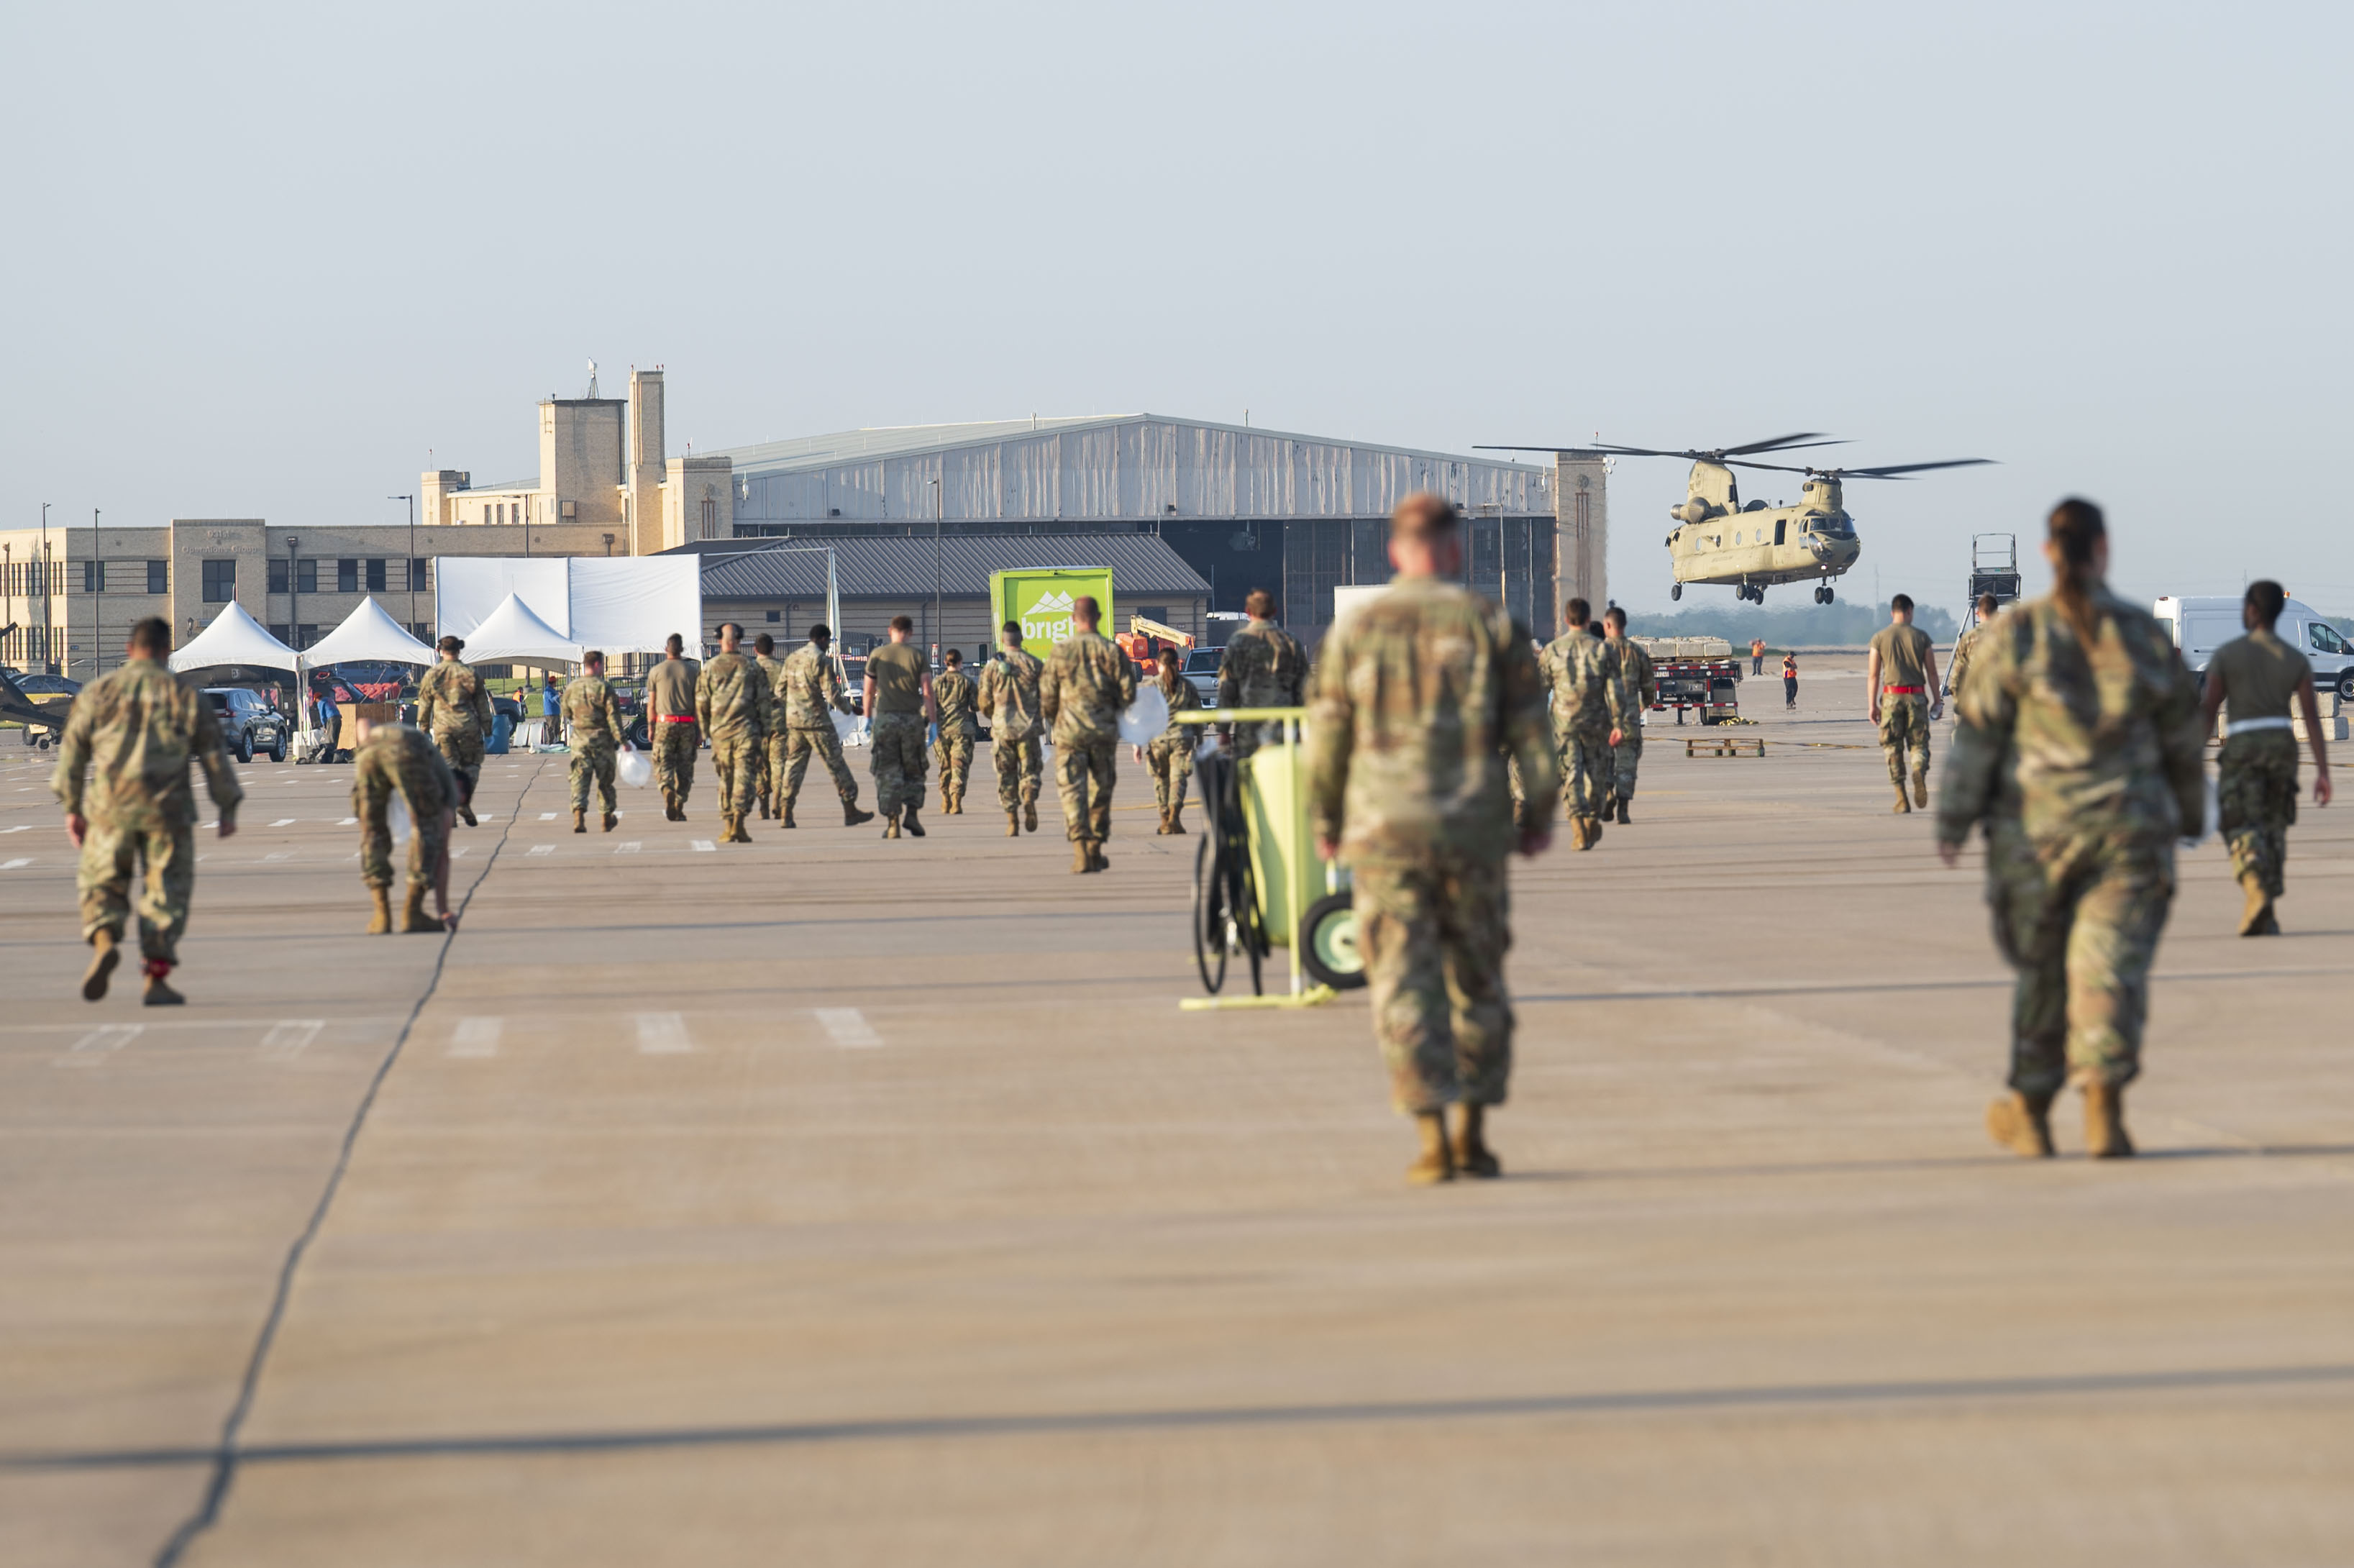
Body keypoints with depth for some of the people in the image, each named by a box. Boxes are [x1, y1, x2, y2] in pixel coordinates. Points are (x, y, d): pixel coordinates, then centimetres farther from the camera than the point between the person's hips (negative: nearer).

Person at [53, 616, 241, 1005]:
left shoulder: (99, 691, 4)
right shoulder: (187, 694, 2)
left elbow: (72, 752, 6)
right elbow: (214, 755, 2)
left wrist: (72, 808, 14)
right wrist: (228, 809, 8)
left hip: (111, 808, 1)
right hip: (168, 811, -1)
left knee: (102, 884, 13)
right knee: (166, 893, 6)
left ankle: (104, 942, -15)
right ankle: (156, 980, 1)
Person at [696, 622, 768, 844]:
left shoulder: (708, 669, 2)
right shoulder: (752, 668, 2)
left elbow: (701, 703, 4)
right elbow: (763, 701, 3)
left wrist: (706, 732, 13)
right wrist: (764, 732, 10)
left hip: (720, 732, 1)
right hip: (747, 731, -1)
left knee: (725, 780, 10)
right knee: (744, 776, -3)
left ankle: (727, 828, 10)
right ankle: (738, 822, -19)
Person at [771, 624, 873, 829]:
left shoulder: (792, 659, 10)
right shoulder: (821, 660, -11)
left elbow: (780, 691, 14)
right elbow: (832, 694, -14)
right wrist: (849, 708, 2)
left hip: (793, 720, 6)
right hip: (817, 720, -6)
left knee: (793, 764, 9)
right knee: (836, 764, 1)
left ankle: (785, 814, 4)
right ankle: (850, 811, 3)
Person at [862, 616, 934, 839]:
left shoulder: (877, 655, 4)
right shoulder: (918, 655, 2)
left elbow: (869, 691, 6)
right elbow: (927, 691, -4)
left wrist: (868, 719, 15)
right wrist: (932, 719, 1)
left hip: (885, 719, 0)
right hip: (912, 719, 0)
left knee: (887, 772, 2)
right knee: (913, 770, 14)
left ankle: (892, 822, -4)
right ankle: (910, 813, -1)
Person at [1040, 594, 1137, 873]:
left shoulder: (1060, 651, -3)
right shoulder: (1112, 651, -2)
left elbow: (1047, 696, 2)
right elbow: (1128, 693, -2)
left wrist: (1054, 719, 21)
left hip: (1070, 732, -1)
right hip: (1105, 732, 2)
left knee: (1072, 790, -3)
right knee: (1101, 790, 14)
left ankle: (1080, 851, -19)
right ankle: (1096, 851, 21)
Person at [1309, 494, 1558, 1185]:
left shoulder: (1354, 631, 1)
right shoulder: (1491, 624, 0)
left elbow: (1328, 735, 4)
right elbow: (1529, 729, -1)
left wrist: (1325, 820, 16)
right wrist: (1539, 810, 10)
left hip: (1383, 830, 0)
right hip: (1471, 829, 1)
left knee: (1404, 989, 0)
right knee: (1477, 980, 13)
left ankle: (1433, 1139, -8)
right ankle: (1473, 1135, 16)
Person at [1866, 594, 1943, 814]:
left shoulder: (1879, 638, 3)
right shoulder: (1921, 636, 3)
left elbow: (1873, 675, 1)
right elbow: (1932, 673, 3)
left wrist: (1872, 705, 5)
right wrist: (1937, 701, 10)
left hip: (1891, 696, 0)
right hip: (1917, 696, 0)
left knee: (1893, 748, 6)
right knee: (1919, 744, 8)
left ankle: (1901, 800, 1)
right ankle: (1920, 772, -25)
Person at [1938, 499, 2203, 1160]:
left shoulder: (2016, 633, -4)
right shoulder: (2145, 635, 1)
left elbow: (1977, 733, -5)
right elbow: (2181, 738, 10)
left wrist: (1953, 821, -2)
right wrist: (2189, 810, 24)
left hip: (2036, 826, 0)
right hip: (2129, 827, 0)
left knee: (2041, 969, 11)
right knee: (2112, 966, -3)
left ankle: (2031, 1112, 23)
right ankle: (2104, 1105, -17)